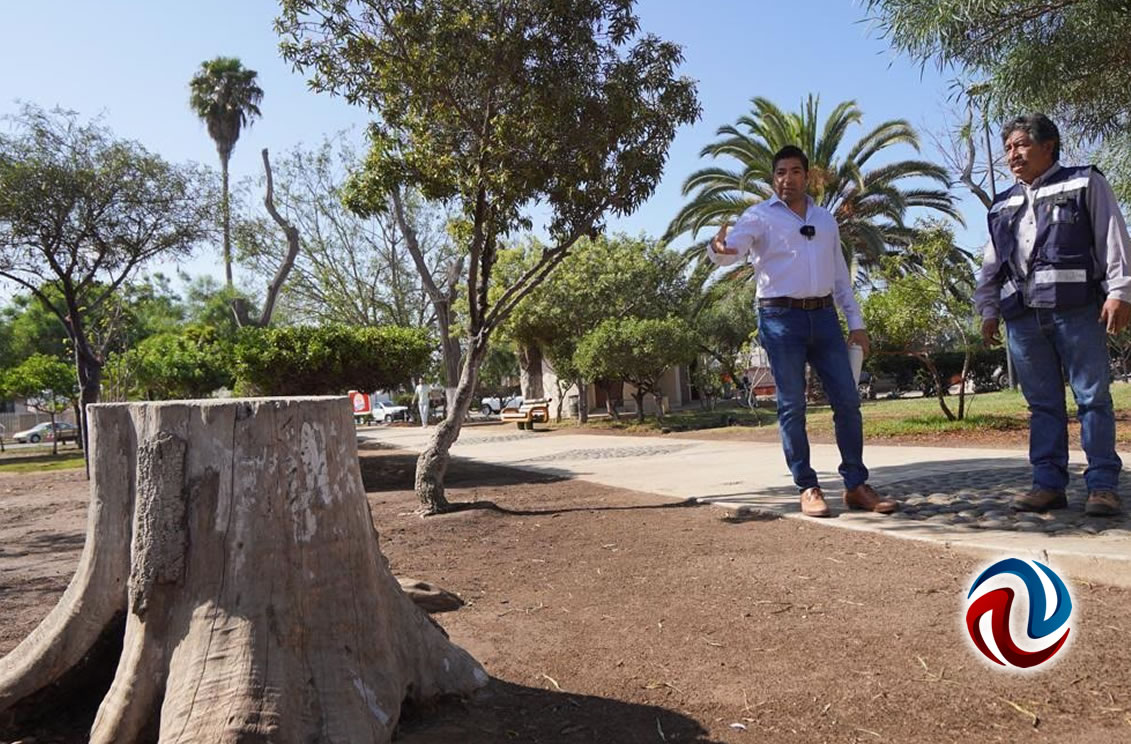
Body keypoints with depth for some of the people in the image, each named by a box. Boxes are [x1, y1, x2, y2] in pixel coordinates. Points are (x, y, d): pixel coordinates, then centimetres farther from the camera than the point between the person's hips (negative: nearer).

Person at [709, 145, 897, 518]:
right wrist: (718, 248, -41)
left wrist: (856, 322, 15)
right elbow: (733, 247, -16)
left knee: (847, 400, 2)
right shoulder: (759, 216, 2)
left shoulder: (825, 219, 17)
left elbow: (839, 273, 19)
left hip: (823, 316, 5)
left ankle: (856, 486, 11)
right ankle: (808, 488, 6)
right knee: (792, 407, -2)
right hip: (781, 318, -5)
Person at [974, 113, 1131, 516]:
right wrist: (988, 310, 14)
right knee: (1043, 403, 5)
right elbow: (991, 264, 21)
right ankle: (1049, 483, 8)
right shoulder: (1003, 206, 21)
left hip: (1076, 309, -4)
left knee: (1093, 396, -2)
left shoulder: (1085, 184, 9)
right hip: (1023, 316, 4)